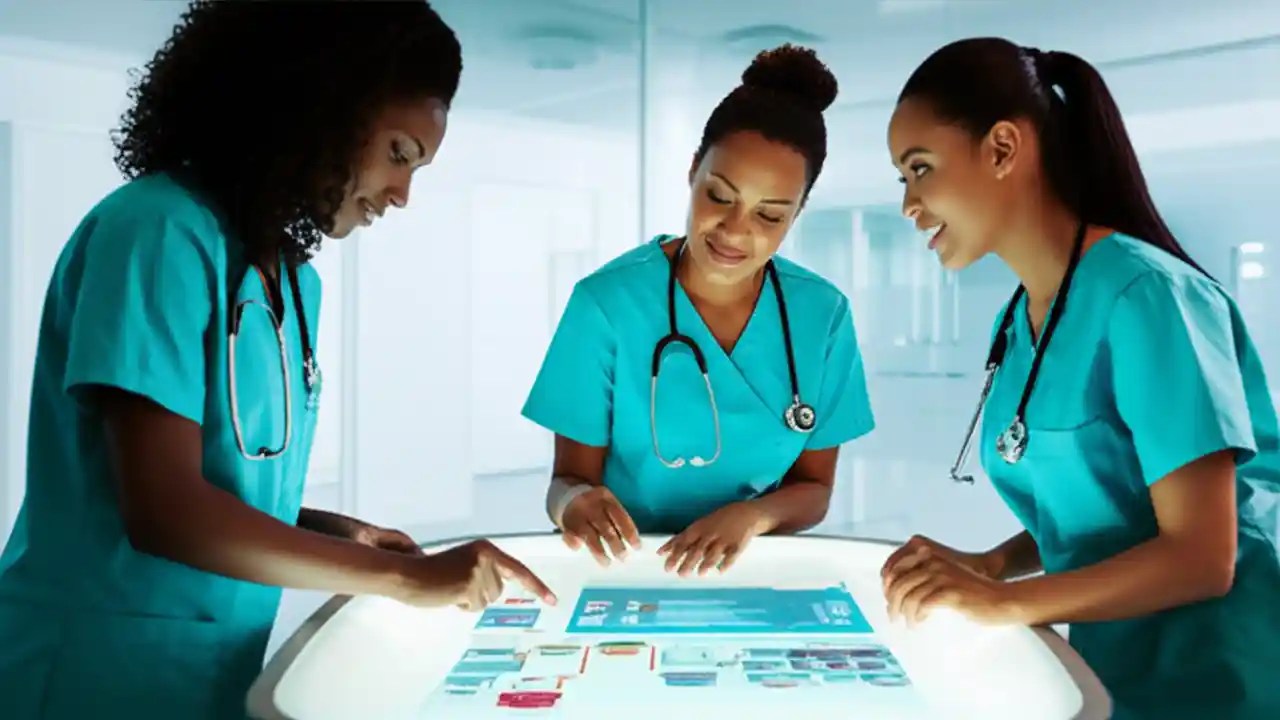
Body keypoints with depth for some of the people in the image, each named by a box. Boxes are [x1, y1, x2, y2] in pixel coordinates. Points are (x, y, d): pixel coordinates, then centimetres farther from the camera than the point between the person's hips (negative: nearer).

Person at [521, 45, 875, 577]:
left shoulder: (824, 314, -3)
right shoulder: (605, 303, -11)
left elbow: (814, 489, 3)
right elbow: (569, 479, -5)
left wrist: (753, 515, -17)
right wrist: (575, 504, -28)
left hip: (755, 571, 2)